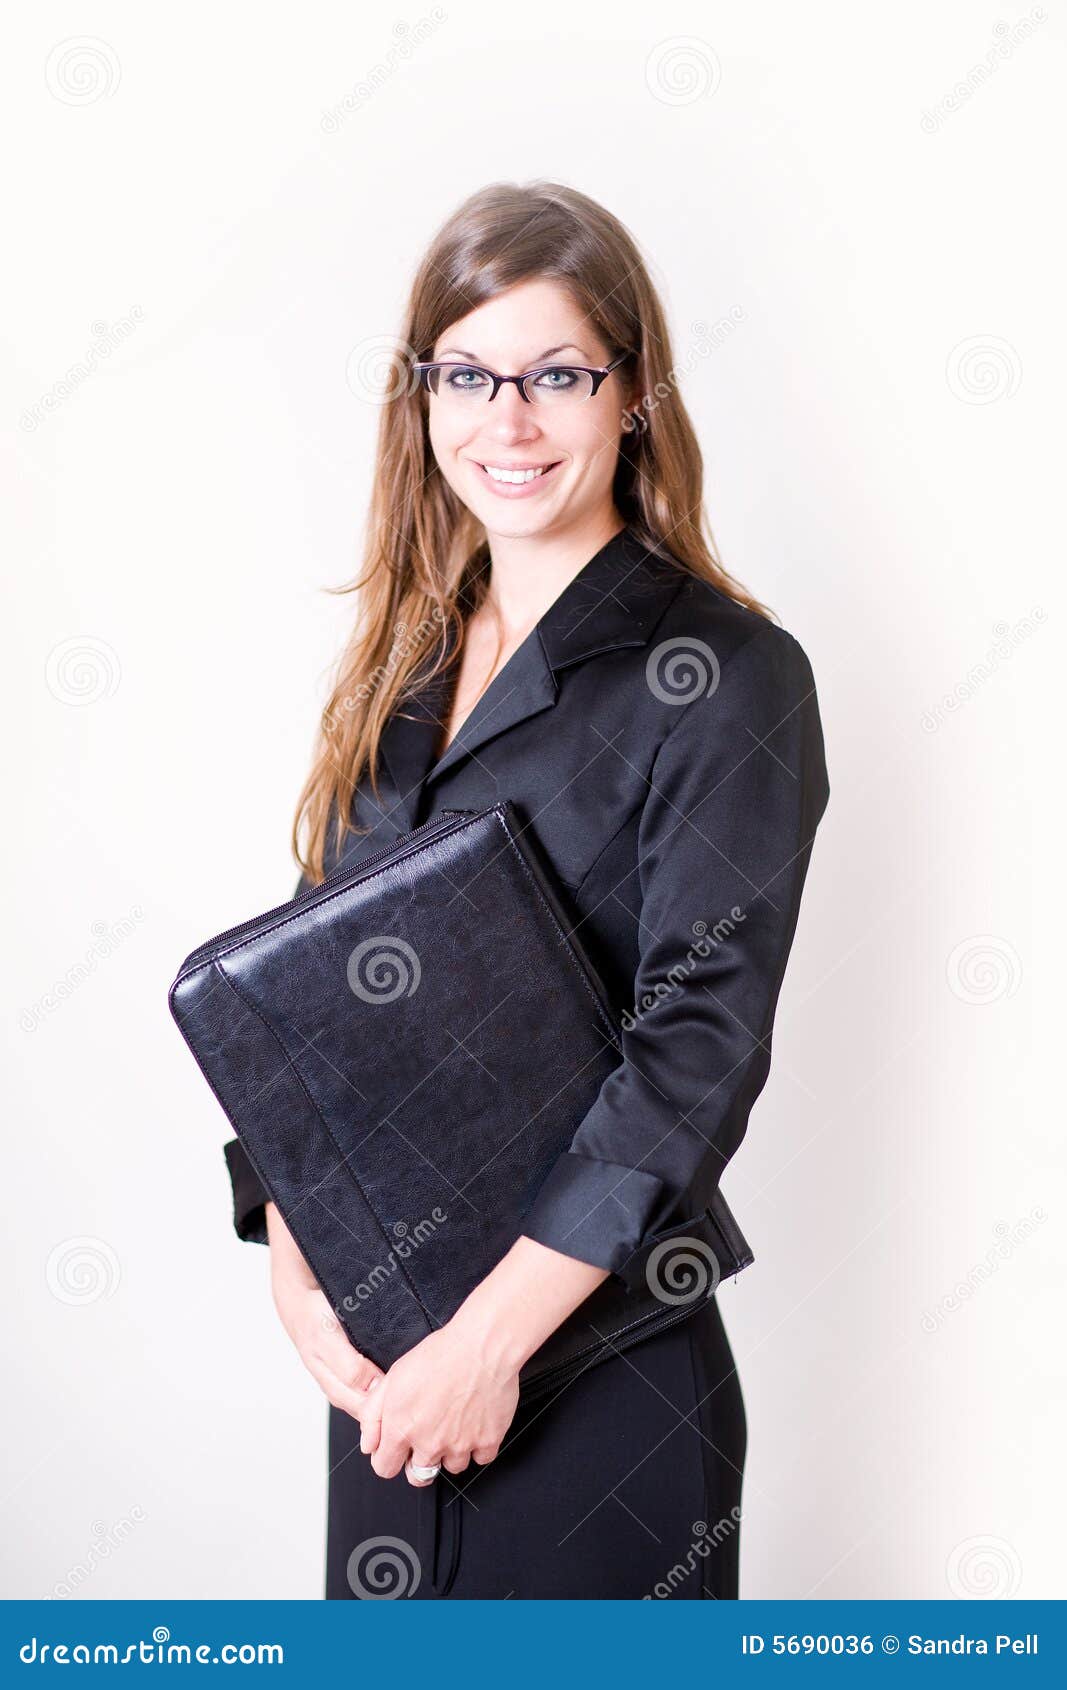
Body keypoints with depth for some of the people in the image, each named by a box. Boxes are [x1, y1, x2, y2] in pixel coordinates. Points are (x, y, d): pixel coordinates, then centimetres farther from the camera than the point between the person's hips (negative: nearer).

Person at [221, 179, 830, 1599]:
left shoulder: (726, 677, -11)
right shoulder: (408, 657, 8)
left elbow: (703, 1042, -17)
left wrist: (494, 1333, -20)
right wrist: (292, 1263, -5)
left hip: (603, 1335, -5)